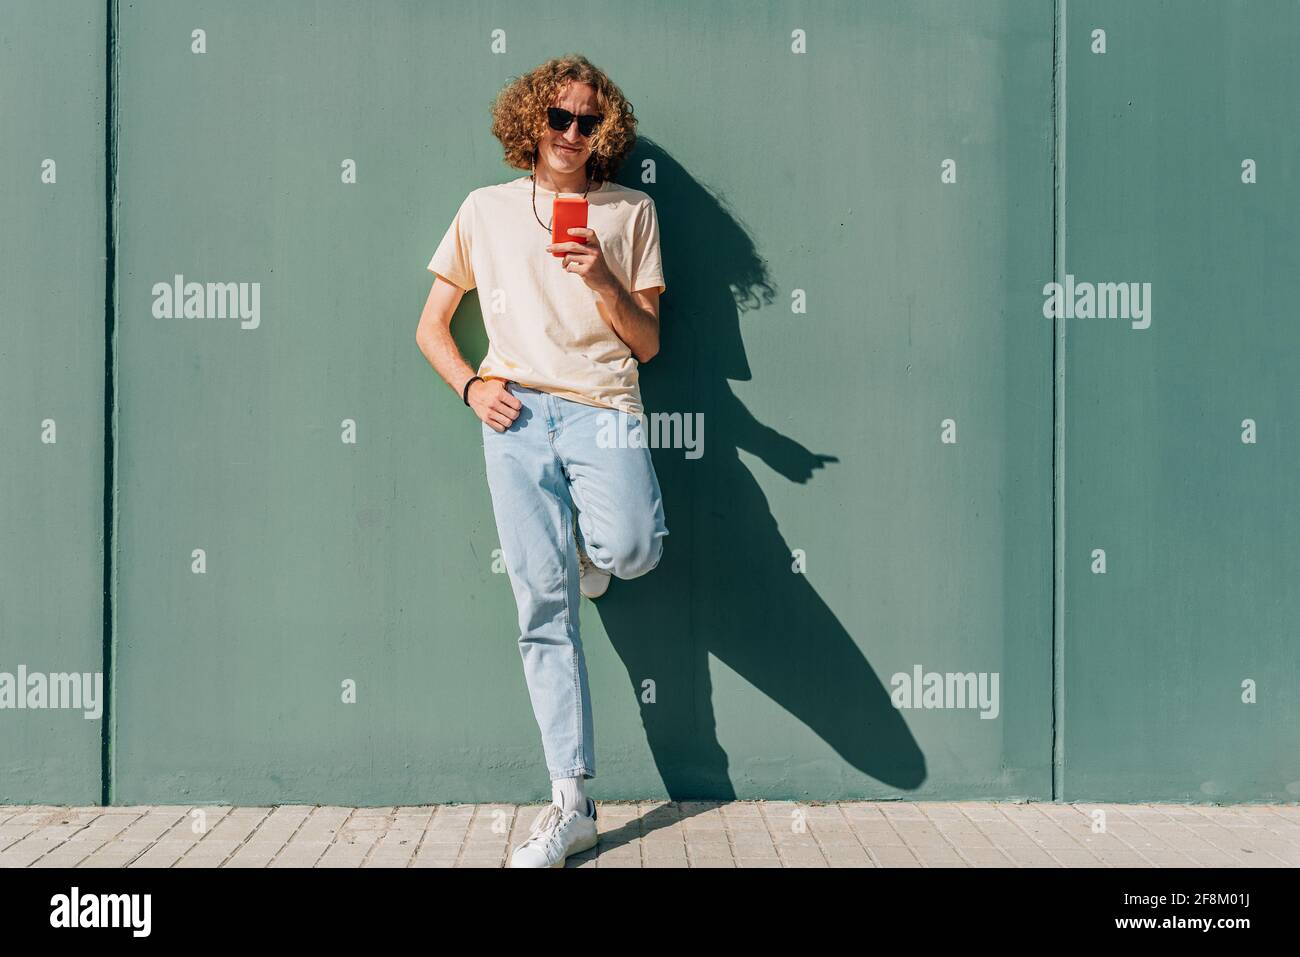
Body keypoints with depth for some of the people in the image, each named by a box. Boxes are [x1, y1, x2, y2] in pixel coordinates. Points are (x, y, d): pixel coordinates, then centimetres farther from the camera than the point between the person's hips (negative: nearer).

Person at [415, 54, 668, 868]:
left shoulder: (631, 212, 15)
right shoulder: (487, 210, 17)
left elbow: (647, 344, 11)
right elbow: (431, 326, 19)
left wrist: (604, 280, -6)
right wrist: (472, 385, 1)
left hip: (604, 406, -1)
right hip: (517, 413, 1)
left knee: (630, 548, -31)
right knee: (544, 604, -3)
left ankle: (589, 548, 11)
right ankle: (573, 805, 5)